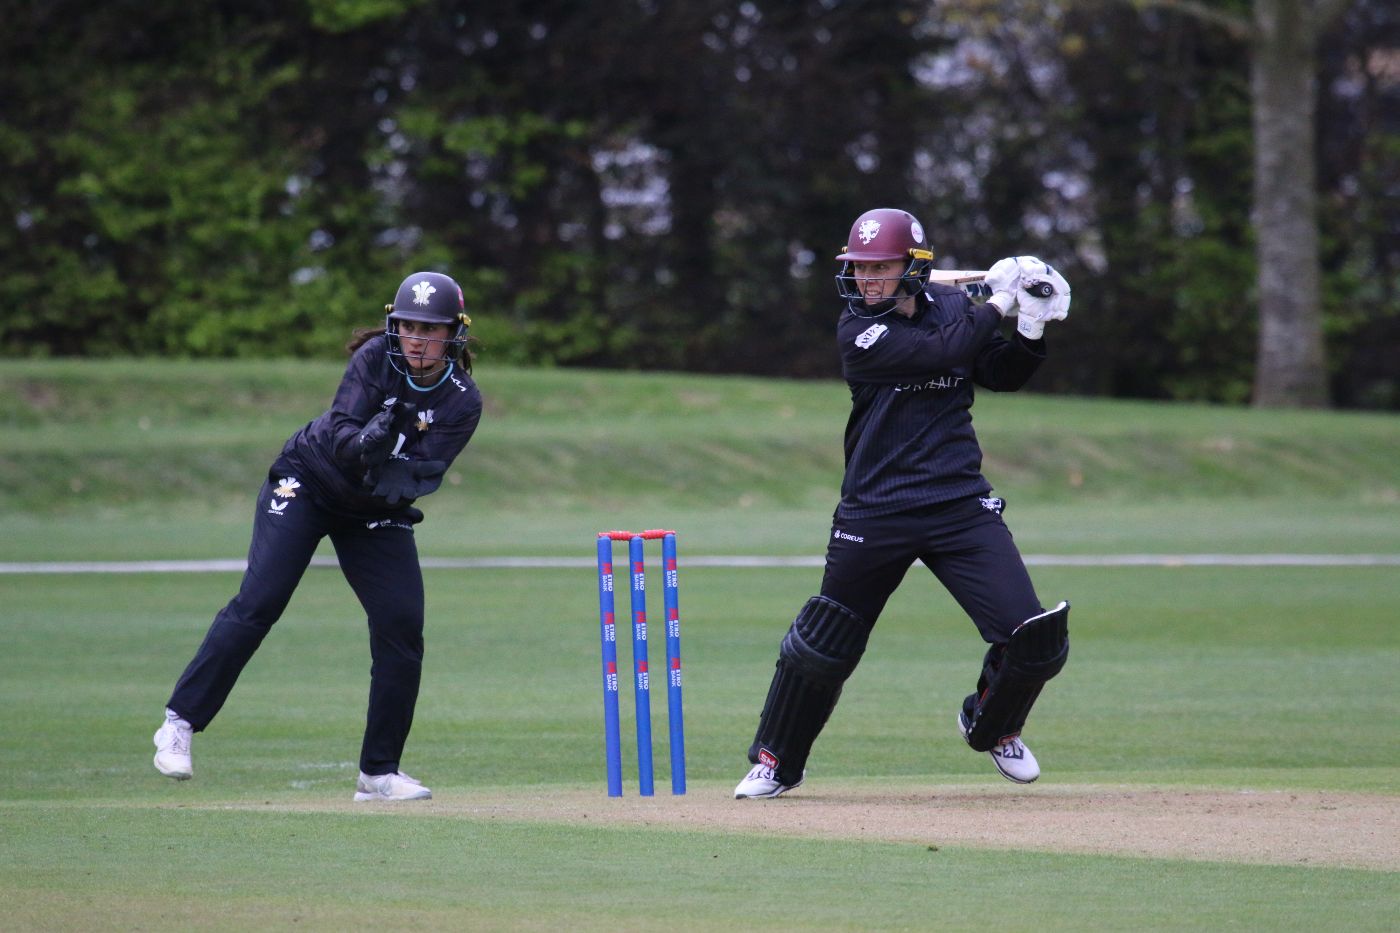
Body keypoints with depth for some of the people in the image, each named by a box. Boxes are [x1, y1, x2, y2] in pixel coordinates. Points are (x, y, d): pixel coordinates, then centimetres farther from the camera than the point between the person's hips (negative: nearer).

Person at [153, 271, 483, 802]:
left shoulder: (462, 401, -13)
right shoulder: (376, 358, -17)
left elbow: (425, 474, -23)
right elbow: (340, 434, -26)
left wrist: (398, 477, -45)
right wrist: (367, 442, -48)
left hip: (378, 513, 3)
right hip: (307, 481, -3)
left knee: (402, 628, -9)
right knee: (258, 602, -17)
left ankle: (379, 772, 3)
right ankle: (179, 723, -11)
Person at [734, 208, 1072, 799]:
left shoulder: (951, 307, 6)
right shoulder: (859, 331, -10)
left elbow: (1002, 376, 16)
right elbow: (942, 351, -22)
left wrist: (1031, 328, 0)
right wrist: (997, 302, -12)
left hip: (961, 506, 3)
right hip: (875, 514, -3)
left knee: (1034, 637, -5)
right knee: (822, 646, 3)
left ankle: (990, 726, 24)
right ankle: (775, 762, 23)